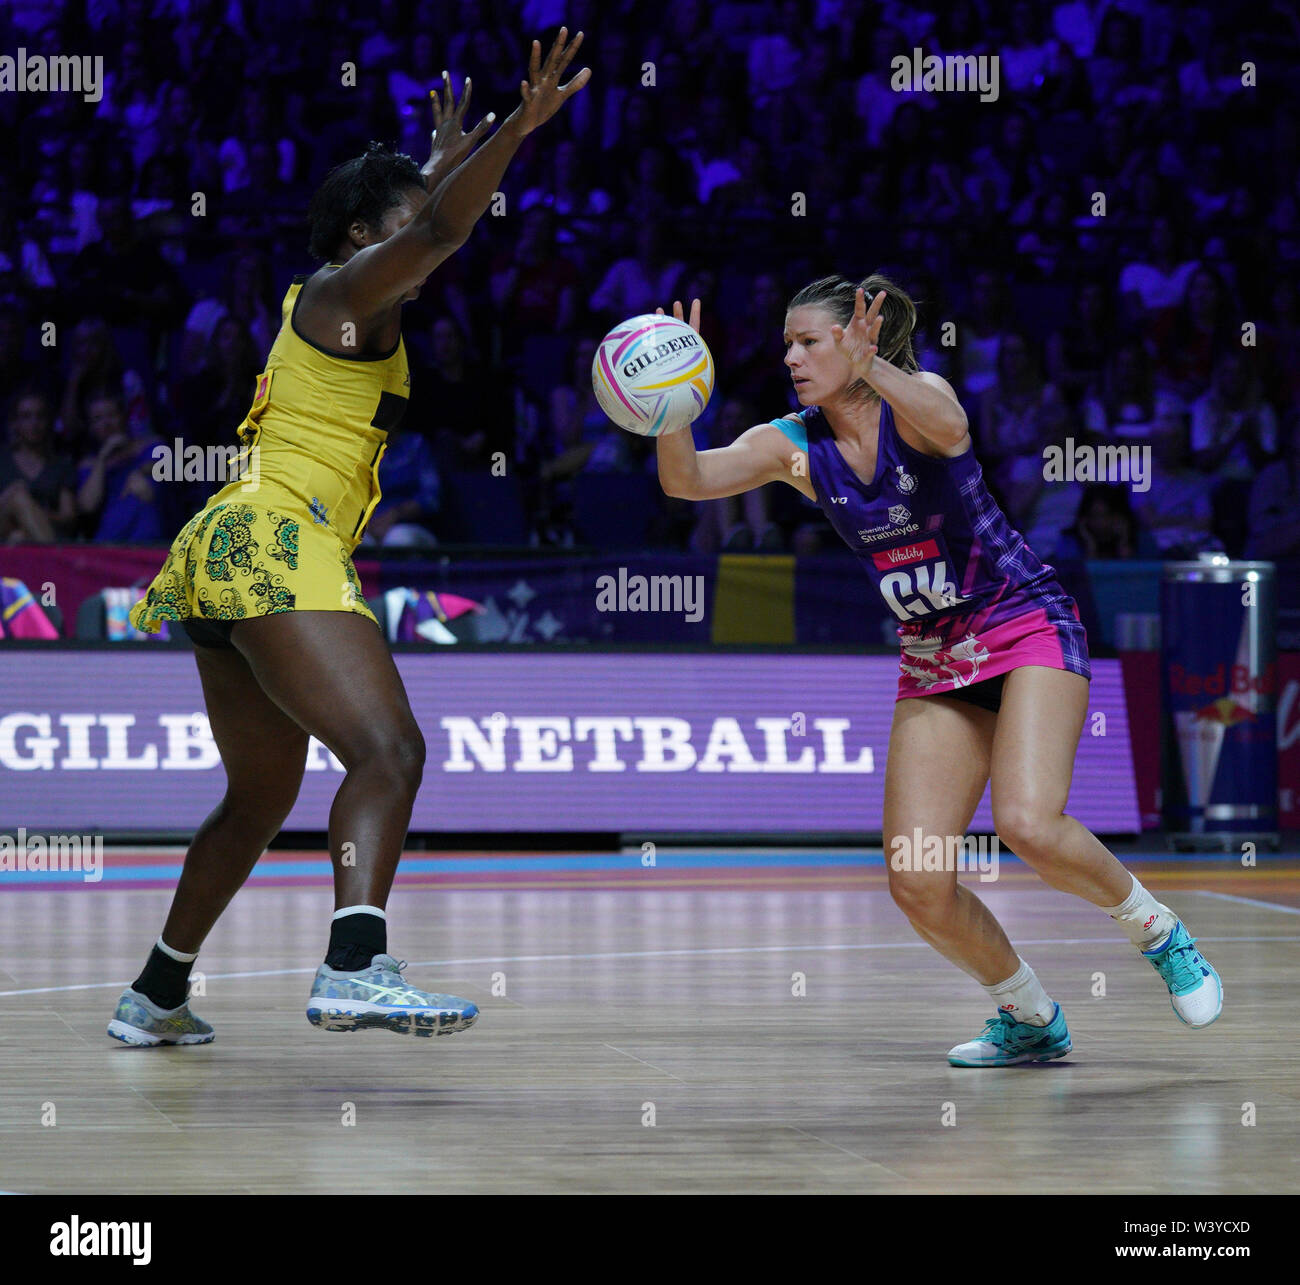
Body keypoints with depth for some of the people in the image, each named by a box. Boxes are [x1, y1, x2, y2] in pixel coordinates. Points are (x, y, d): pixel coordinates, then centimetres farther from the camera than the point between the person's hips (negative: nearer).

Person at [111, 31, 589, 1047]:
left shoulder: (351, 303, 24)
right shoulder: (344, 291, -2)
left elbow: (423, 233, 47)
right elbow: (438, 233, -21)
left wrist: (447, 164, 55)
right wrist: (521, 126, -28)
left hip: (234, 549, 11)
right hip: (276, 544, -11)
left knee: (262, 795, 21)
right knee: (388, 749, -25)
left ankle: (155, 997, 29)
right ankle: (354, 971, -45)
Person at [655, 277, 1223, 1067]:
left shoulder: (918, 397, -14)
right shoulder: (793, 444, -1)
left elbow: (948, 427, -39)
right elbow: (688, 480, -15)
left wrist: (872, 369, -56)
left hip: (1028, 625, -5)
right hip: (933, 661, 5)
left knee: (1028, 822, -28)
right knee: (918, 883, -8)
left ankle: (1161, 935, 0)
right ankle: (1033, 1021, 14)